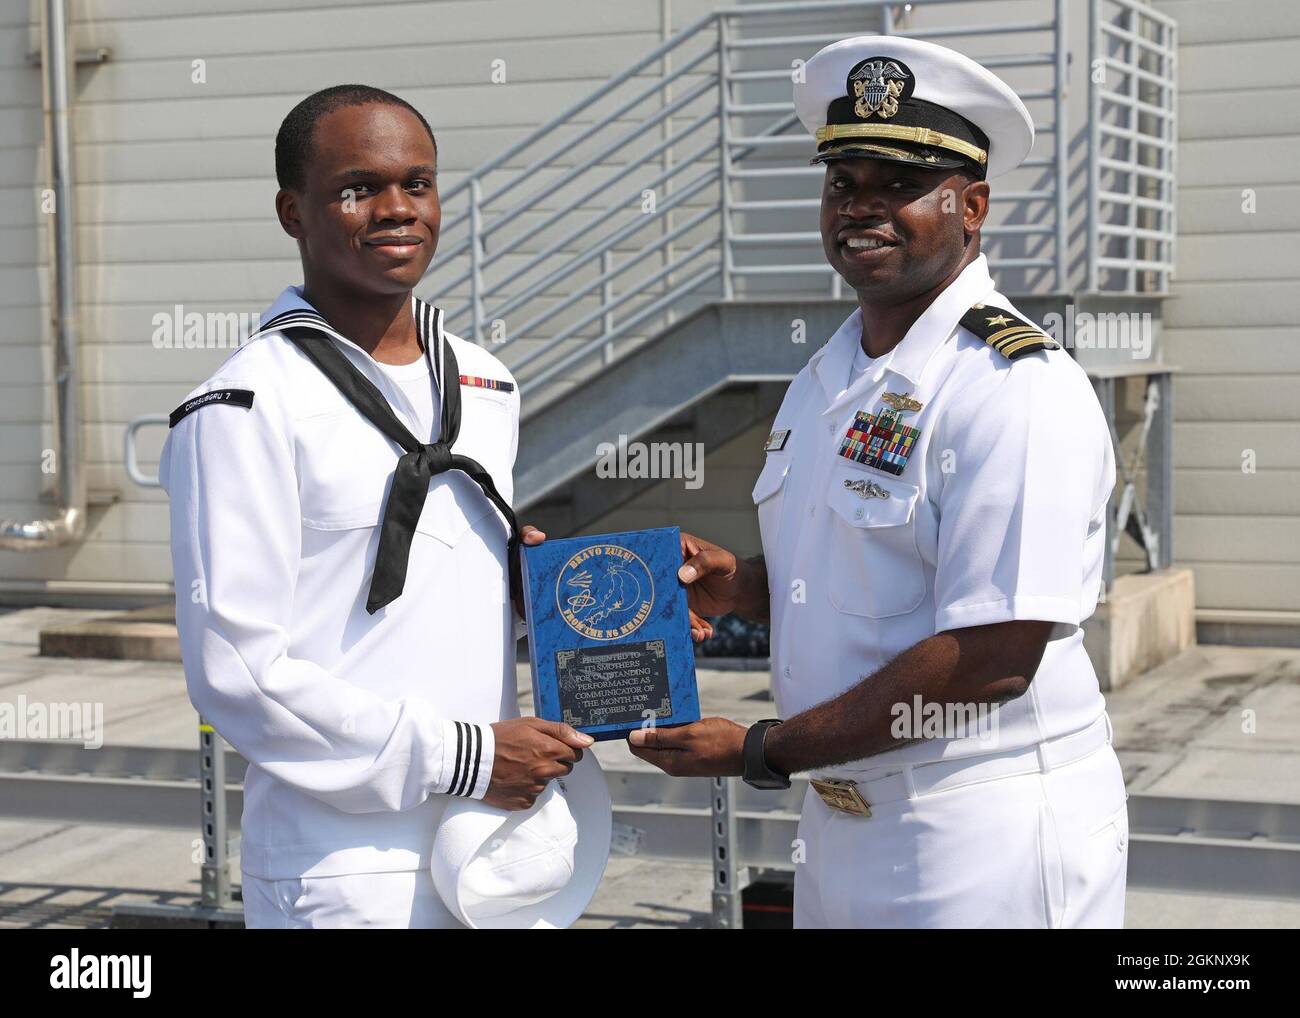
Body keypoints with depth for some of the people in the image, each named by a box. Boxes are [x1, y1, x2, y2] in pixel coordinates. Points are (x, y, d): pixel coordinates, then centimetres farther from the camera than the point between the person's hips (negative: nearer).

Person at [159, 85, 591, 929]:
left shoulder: (488, 385, 11)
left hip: (498, 843, 7)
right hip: (347, 872, -6)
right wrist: (458, 757, -16)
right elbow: (236, 671, -17)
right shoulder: (248, 406, -11)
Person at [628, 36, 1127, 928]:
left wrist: (762, 749, -18)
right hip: (842, 823, 8)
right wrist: (742, 587, -1)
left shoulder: (1021, 388, -18)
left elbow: (993, 656, -24)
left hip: (983, 845, -8)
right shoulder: (825, 379, 10)